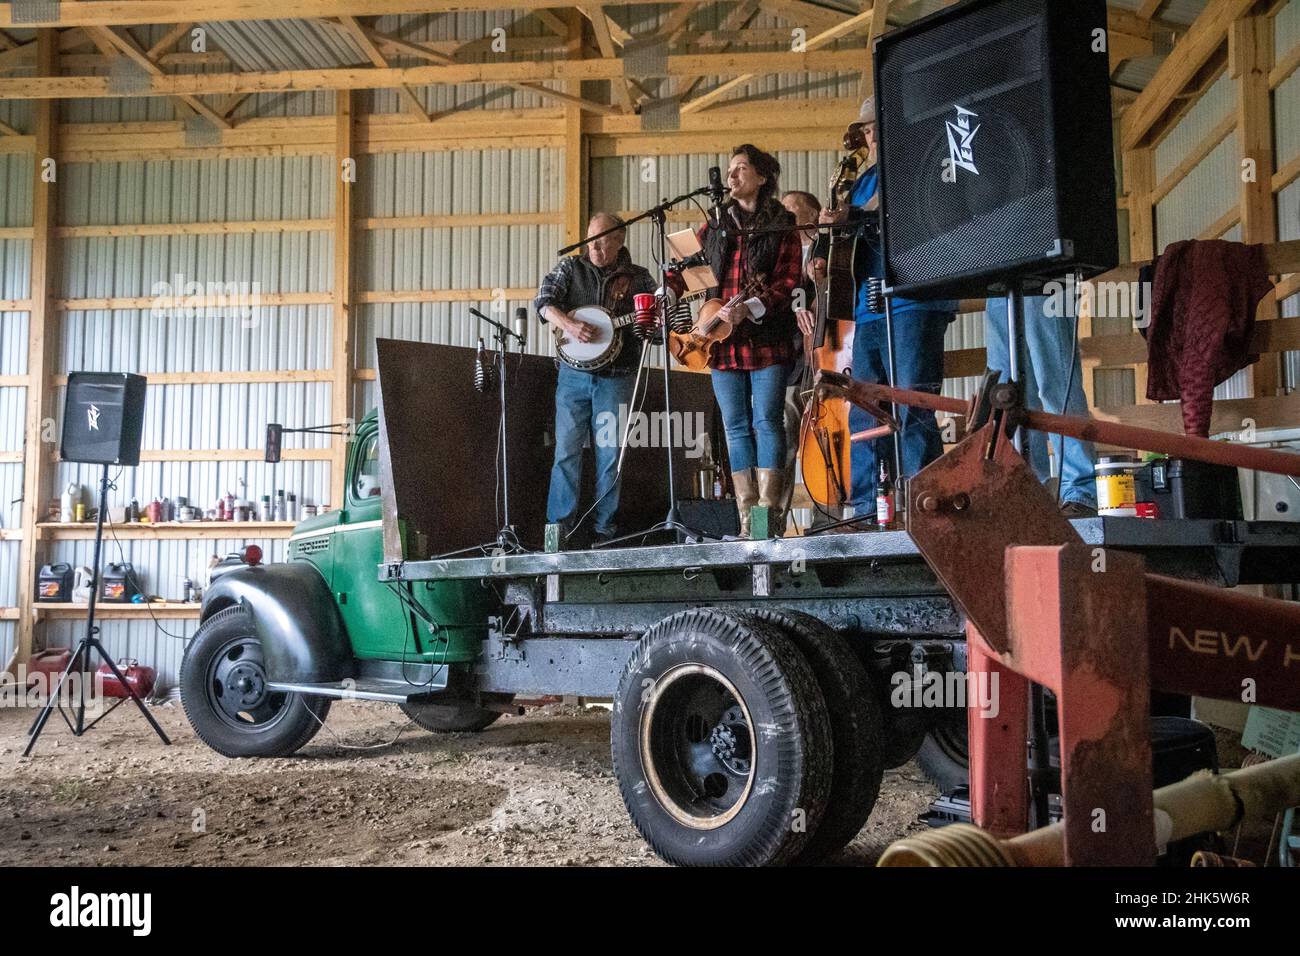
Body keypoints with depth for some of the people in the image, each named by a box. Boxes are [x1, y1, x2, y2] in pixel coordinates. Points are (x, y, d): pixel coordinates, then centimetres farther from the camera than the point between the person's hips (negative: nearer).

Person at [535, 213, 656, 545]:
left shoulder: (637, 278, 7)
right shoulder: (570, 266, 7)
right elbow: (543, 300, -4)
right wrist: (568, 324, -21)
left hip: (616, 377, 0)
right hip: (574, 375, 0)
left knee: (609, 453, 2)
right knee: (566, 450, -1)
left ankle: (604, 530, 10)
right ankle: (560, 527, 4)